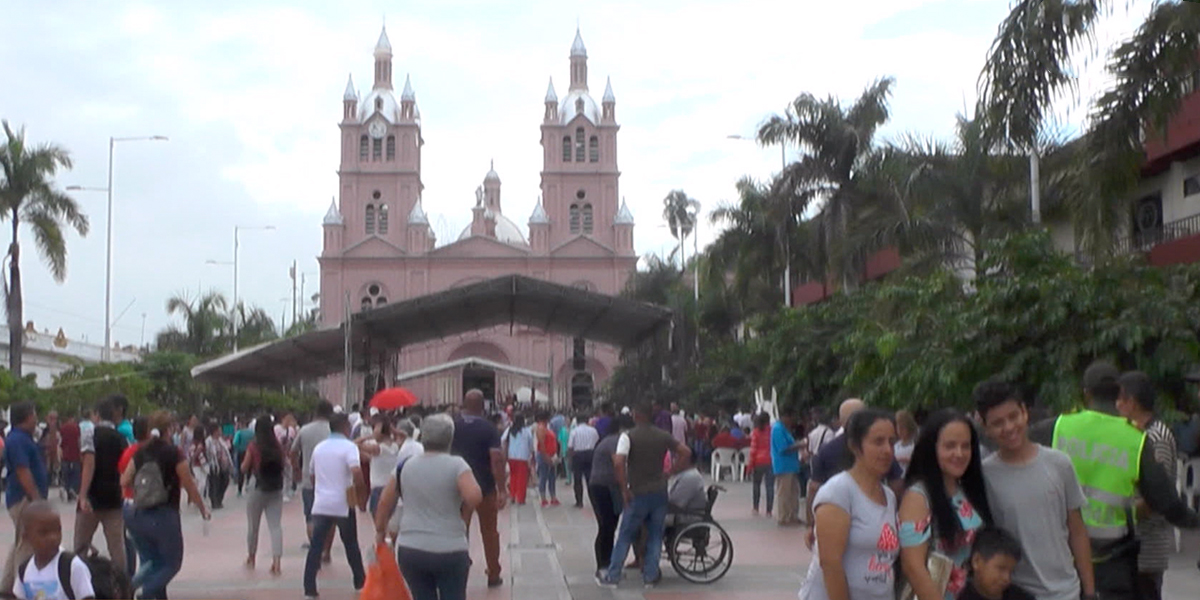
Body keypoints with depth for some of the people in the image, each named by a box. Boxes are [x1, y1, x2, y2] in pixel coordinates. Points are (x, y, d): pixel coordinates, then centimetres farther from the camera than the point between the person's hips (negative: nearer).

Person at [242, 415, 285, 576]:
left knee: (253, 525, 16)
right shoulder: (278, 446, -1)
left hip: (258, 489, -2)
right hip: (276, 490, 2)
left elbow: (244, 468, -3)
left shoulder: (253, 447, -9)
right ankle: (276, 562, -13)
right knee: (275, 525, -1)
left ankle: (251, 558, 32)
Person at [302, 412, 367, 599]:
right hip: (342, 505, -4)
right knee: (351, 545, 13)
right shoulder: (348, 447, -8)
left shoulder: (319, 448, 12)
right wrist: (361, 497, -11)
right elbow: (357, 473, -23)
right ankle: (360, 581, 25)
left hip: (320, 504, 4)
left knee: (315, 546, 2)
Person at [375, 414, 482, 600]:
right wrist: (463, 514, -1)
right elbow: (474, 496, -21)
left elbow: (385, 503, 9)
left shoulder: (405, 466, 6)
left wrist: (380, 531, 24)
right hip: (450, 551, -3)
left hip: (410, 550, 3)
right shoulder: (456, 464, -6)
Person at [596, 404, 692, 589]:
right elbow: (686, 453, 8)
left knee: (625, 537, 6)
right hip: (660, 492, 3)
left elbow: (618, 463, -22)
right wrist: (670, 472, 11)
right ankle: (650, 577, 12)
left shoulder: (628, 436, -10)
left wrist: (624, 489, -14)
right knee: (655, 536, 12)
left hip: (638, 493, -3)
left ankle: (612, 577, 10)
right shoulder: (663, 435, 4)